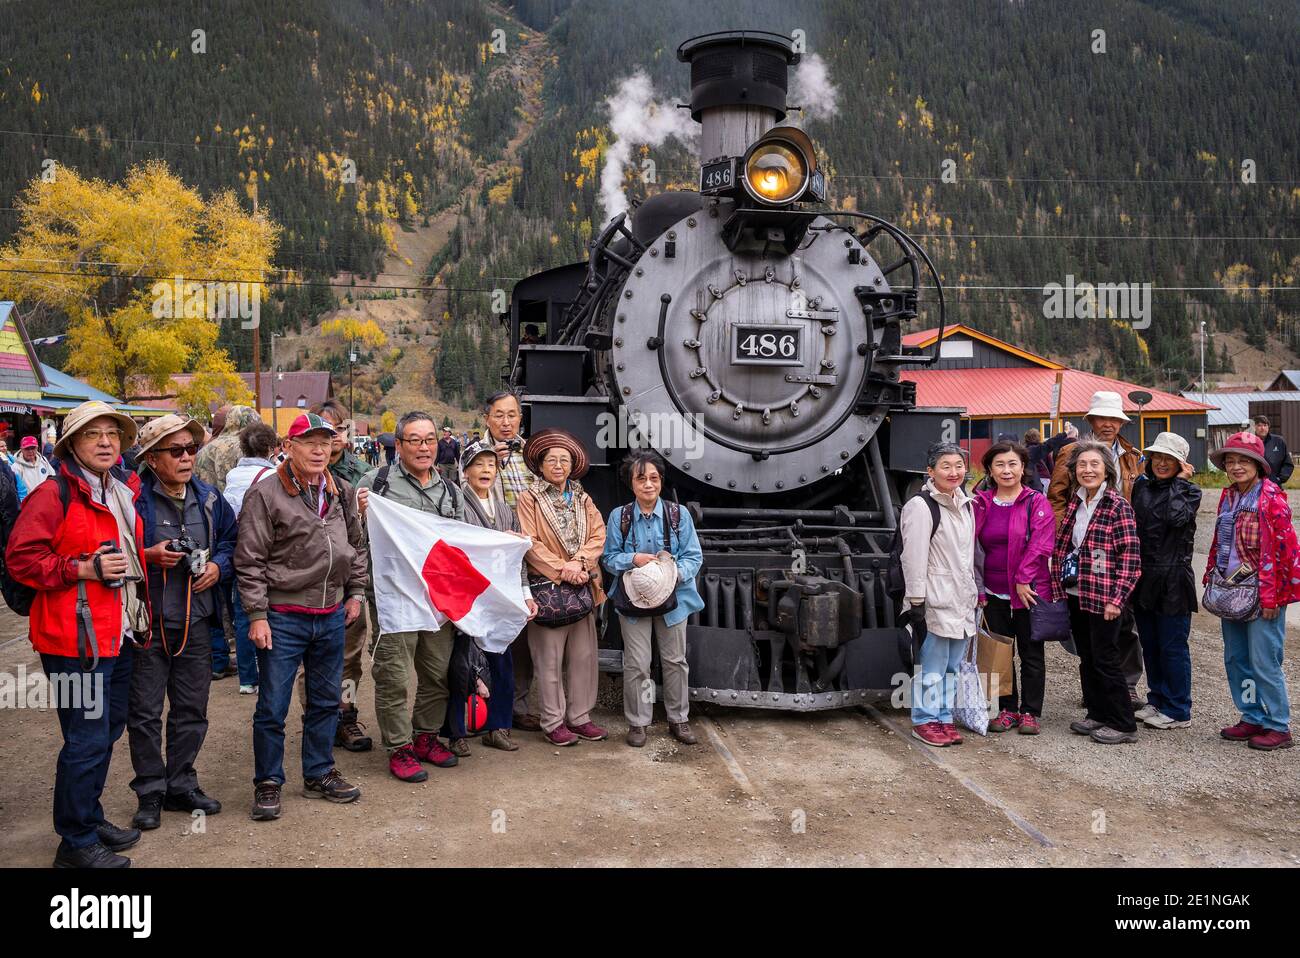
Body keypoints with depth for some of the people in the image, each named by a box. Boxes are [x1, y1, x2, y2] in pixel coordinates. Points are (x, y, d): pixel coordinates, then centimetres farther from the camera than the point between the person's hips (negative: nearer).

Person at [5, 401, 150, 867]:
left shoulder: (123, 492, 13)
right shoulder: (54, 495, -12)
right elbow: (21, 557, -16)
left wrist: (142, 560, 14)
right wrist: (82, 569, -21)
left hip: (119, 634, 8)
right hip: (76, 638, -8)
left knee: (107, 732, 19)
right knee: (87, 741, -3)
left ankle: (90, 817, 35)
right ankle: (76, 843, 13)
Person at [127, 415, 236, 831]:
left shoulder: (208, 497, 6)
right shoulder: (134, 498, -11)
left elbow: (231, 539, 17)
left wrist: (218, 566, -2)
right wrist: (149, 556, -21)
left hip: (195, 621, 5)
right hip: (148, 620, -4)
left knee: (191, 709, 13)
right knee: (145, 712, 5)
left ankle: (181, 785, 28)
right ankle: (150, 792, 20)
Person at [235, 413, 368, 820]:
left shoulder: (341, 494, 8)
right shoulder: (266, 493, -10)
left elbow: (356, 547, 20)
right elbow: (250, 560, -11)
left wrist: (355, 592, 13)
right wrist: (257, 615, -14)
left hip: (331, 617, 6)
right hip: (283, 617, -6)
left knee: (326, 701, 15)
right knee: (272, 707, 3)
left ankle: (319, 774, 30)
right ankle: (268, 784, 19)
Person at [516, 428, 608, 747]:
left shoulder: (583, 499, 15)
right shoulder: (529, 499, 1)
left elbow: (598, 536, 5)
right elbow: (531, 544, -8)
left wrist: (578, 562, -13)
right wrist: (562, 571, -14)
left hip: (582, 586, 5)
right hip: (547, 586, -5)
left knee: (583, 655, 7)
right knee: (549, 658, 0)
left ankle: (579, 717, 18)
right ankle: (553, 722, 9)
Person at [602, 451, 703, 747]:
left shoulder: (679, 514, -4)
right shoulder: (619, 516, -3)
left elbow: (694, 556, -3)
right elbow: (609, 558, 1)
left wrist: (676, 573, -21)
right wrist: (634, 559, -18)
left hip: (672, 597, 1)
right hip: (634, 598, 0)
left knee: (675, 660, 11)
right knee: (636, 664, 3)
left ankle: (679, 719, 26)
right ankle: (637, 722, 18)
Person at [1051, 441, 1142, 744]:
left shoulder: (1118, 506, -11)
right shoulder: (1074, 503, 8)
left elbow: (1130, 557, -13)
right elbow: (1061, 546, 14)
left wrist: (1117, 599, -16)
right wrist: (1059, 588, 9)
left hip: (1103, 596, -6)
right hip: (1075, 594, 6)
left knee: (1105, 659, -1)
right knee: (1086, 658, 14)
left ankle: (1123, 724, 10)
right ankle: (1097, 714, 26)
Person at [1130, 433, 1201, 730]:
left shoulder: (1189, 490, -5)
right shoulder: (1141, 486, 9)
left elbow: (1177, 517, -26)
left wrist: (1179, 482, -14)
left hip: (1172, 580, -6)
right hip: (1142, 577, 6)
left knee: (1172, 647, 0)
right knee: (1150, 645, 15)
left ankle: (1178, 711, 11)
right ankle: (1157, 702, 28)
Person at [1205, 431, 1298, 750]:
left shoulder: (1271, 499, -12)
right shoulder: (1228, 497, 10)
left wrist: (1271, 596, -16)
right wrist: (1211, 581, 12)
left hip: (1262, 594, -8)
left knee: (1263, 662, -3)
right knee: (1235, 659, 13)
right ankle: (1253, 718, 25)